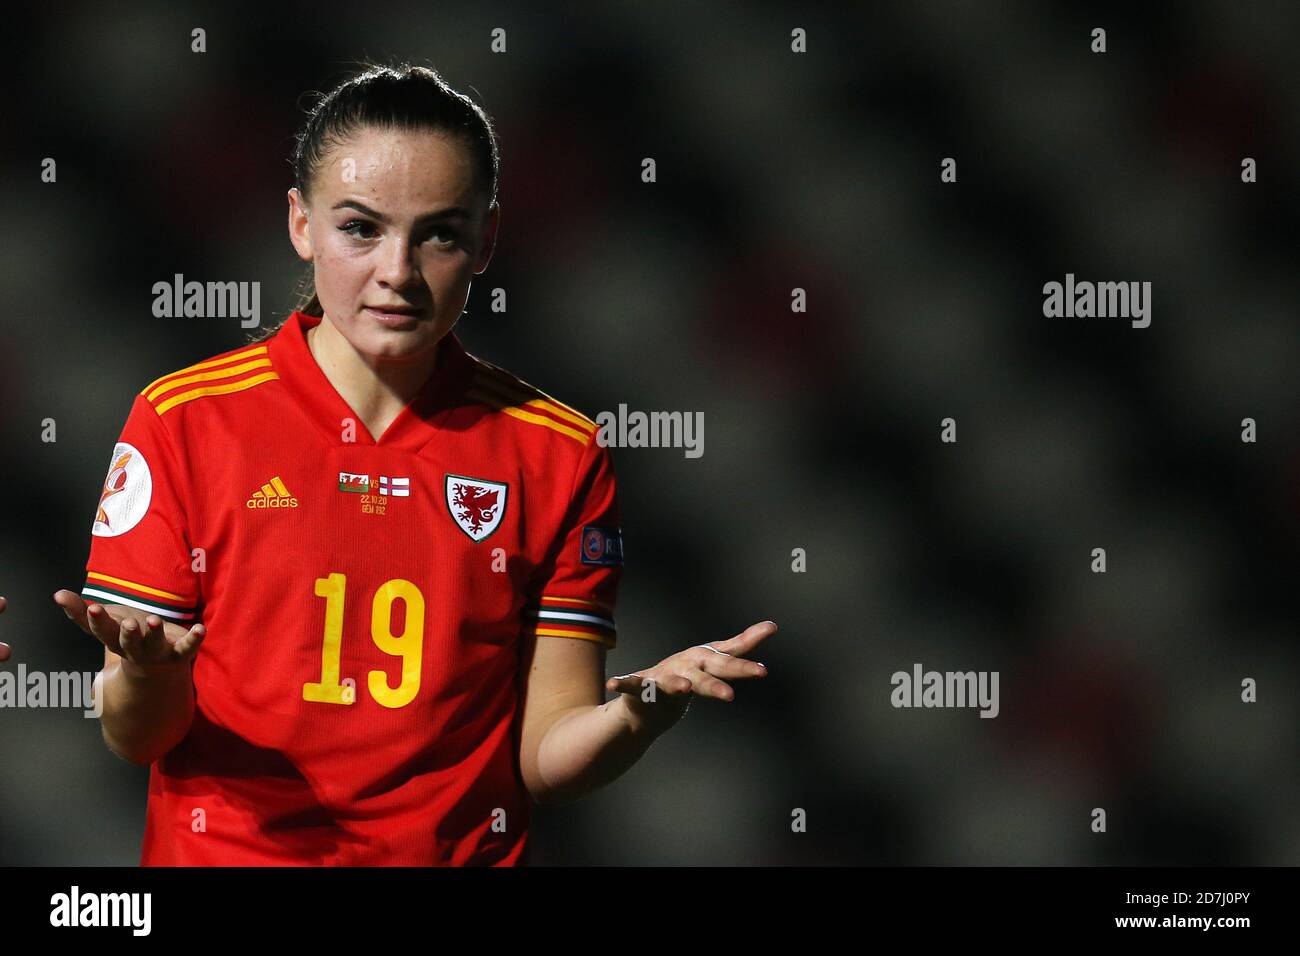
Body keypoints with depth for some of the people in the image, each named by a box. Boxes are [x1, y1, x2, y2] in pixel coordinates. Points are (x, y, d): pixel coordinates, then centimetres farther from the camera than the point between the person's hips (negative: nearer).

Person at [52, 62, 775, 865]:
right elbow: (135, 737, -2)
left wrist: (646, 706, -18)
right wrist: (149, 677, -23)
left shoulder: (558, 457, 2)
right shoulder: (184, 421, -2)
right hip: (225, 855, 0)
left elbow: (546, 760, 1)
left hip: (466, 850, 0)